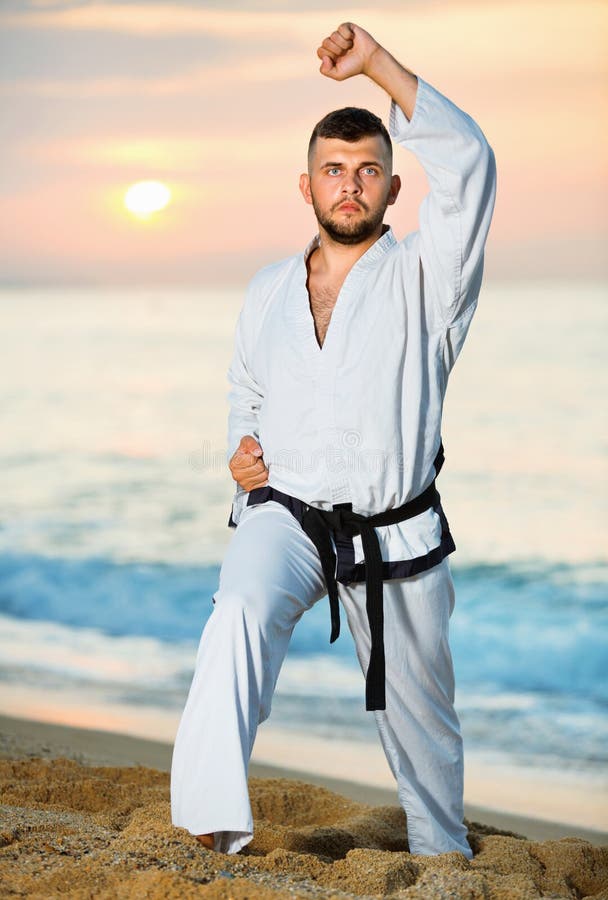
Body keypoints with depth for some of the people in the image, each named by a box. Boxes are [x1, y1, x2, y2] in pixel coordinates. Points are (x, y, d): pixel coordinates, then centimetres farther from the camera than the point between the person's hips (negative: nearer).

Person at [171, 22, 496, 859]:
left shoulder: (422, 279, -4)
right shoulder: (268, 291, 10)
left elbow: (467, 165, -21)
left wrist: (377, 62, -23)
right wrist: (240, 451, 1)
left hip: (395, 537, -1)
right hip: (283, 517, 2)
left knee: (420, 711, 12)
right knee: (242, 612, -31)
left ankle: (443, 856, 37)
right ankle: (213, 822, -42)